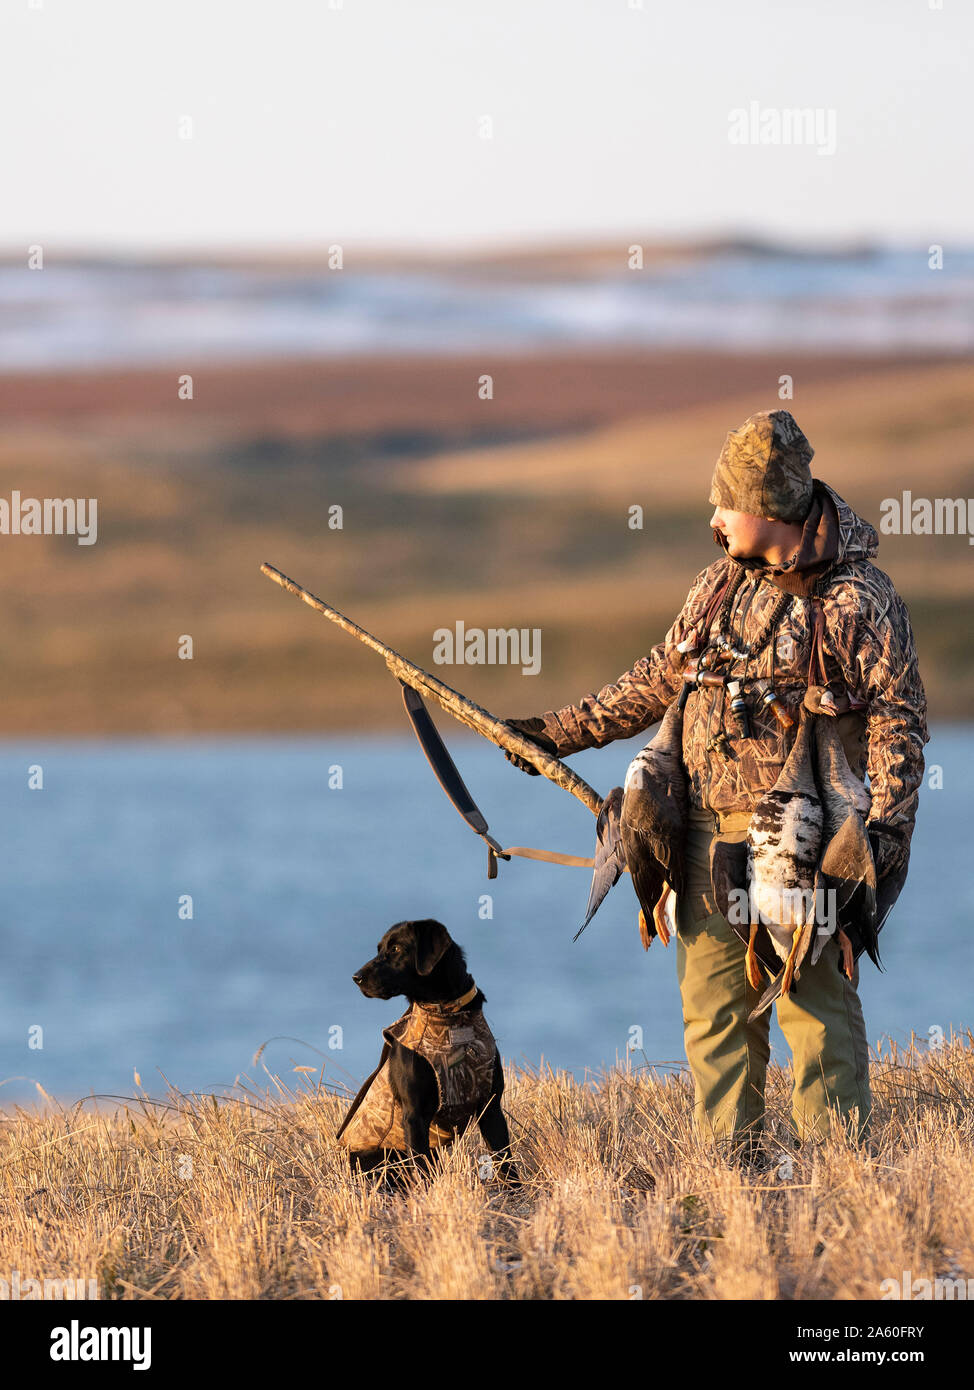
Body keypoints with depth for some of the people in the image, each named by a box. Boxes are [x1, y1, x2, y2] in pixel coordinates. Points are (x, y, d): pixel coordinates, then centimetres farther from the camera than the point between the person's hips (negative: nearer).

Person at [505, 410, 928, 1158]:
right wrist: (560, 731, 27)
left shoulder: (859, 598, -5)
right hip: (712, 835, 6)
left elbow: (897, 715, -6)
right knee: (715, 1006, 5)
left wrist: (890, 821, -16)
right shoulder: (719, 586, 14)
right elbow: (656, 682, 25)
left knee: (817, 1004, -5)